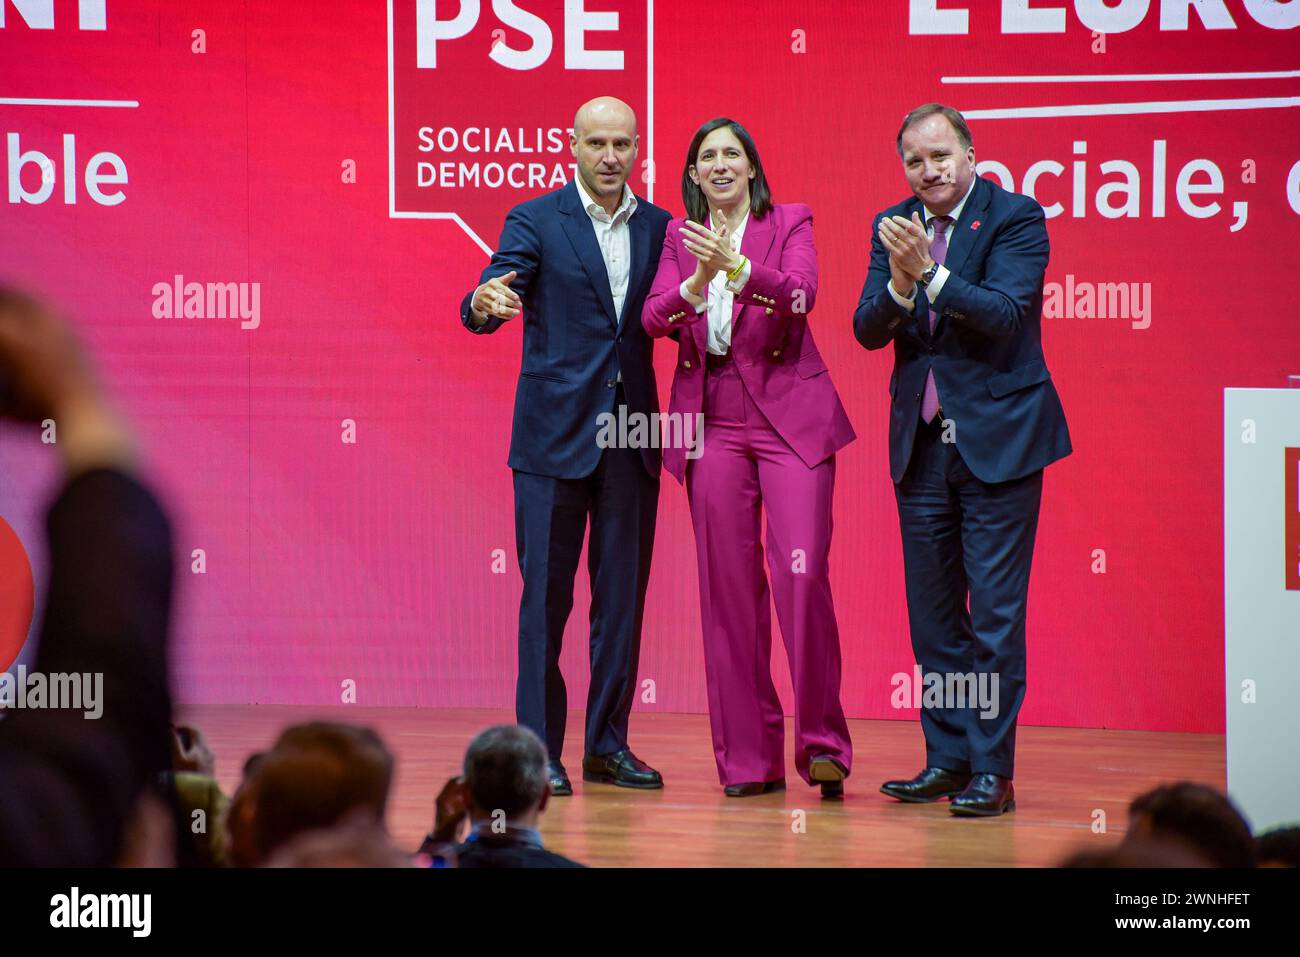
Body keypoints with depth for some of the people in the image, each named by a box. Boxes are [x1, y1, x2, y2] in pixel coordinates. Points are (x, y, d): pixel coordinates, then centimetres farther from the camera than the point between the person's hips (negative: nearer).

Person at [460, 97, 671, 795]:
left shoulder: (658, 227, 11)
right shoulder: (535, 221, -1)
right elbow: (484, 309, -12)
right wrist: (485, 303, -35)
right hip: (554, 433, -4)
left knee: (623, 593, 6)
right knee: (546, 593, -1)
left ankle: (608, 746, 14)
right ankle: (539, 749, 4)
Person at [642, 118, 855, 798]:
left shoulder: (790, 224, 4)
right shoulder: (679, 237, 11)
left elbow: (800, 294, -15)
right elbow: (653, 319, -3)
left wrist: (737, 267, -31)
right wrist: (696, 283, -23)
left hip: (790, 416, -3)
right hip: (713, 422, 3)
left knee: (802, 572, -14)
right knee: (728, 587, 3)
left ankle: (822, 741, -3)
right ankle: (749, 758, 9)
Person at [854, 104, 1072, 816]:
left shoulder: (1015, 220, -7)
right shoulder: (893, 227, 8)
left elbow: (1004, 315, -20)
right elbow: (868, 331, 0)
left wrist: (928, 270, -28)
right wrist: (900, 281, -20)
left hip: (998, 437, -5)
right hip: (921, 440, 5)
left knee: (995, 611, -5)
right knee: (932, 611, 10)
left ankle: (992, 769, -1)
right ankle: (947, 758, 19)